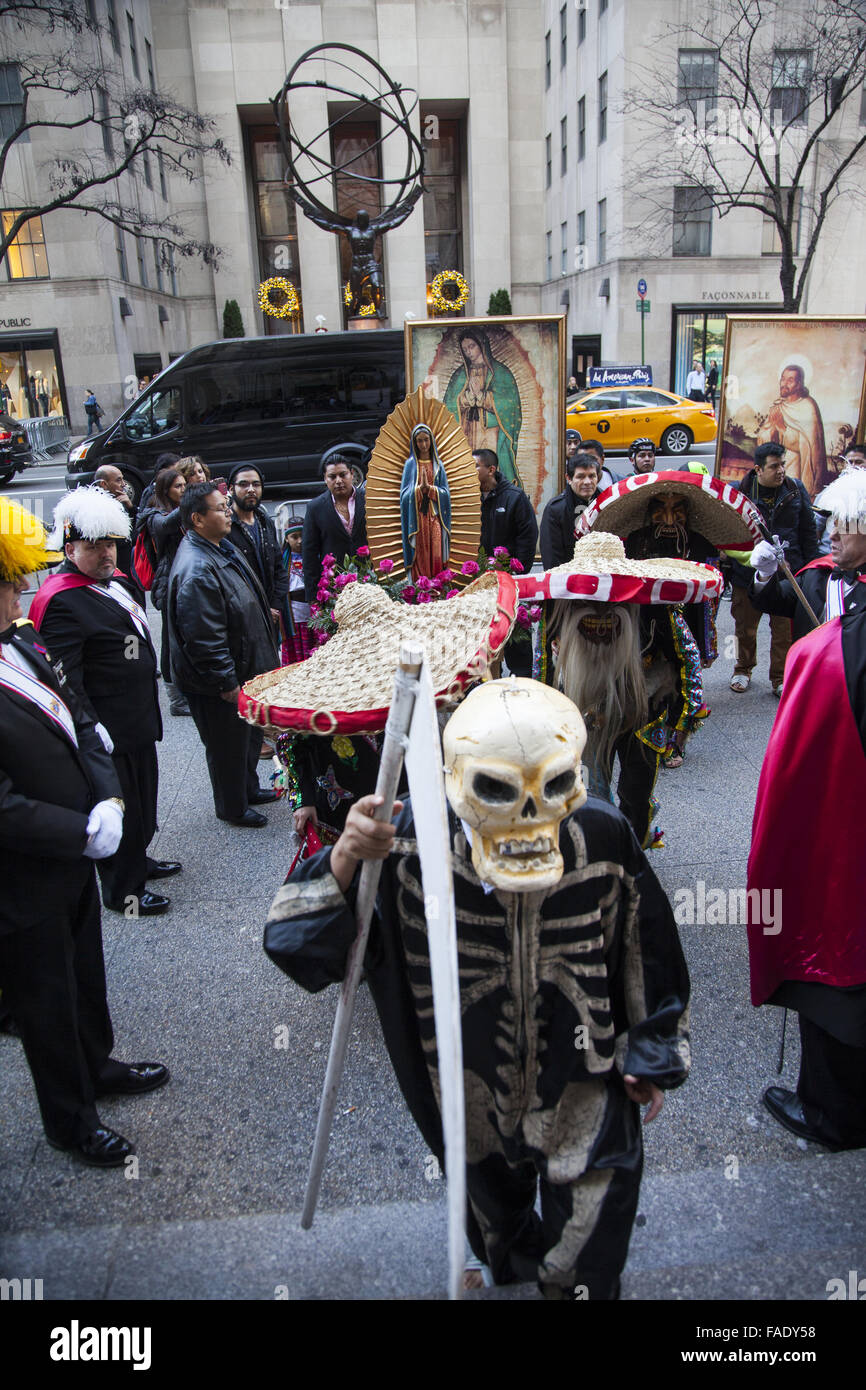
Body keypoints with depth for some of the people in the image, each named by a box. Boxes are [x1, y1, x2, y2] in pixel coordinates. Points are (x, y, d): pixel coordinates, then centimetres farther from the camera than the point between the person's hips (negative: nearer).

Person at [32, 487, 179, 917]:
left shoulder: (115, 580, 9)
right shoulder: (61, 601, -21)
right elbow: (65, 681, -24)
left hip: (139, 720, 9)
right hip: (108, 731, -9)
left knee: (142, 798, 24)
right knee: (120, 808, 5)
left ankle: (137, 860, 45)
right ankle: (122, 891, 23)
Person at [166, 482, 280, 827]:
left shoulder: (221, 547, 5)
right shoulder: (196, 569, -29)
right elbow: (204, 638, -29)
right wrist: (226, 682, -23)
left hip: (245, 669, 10)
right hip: (219, 683, -10)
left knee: (250, 734, 26)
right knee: (228, 746, 9)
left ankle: (248, 788, 46)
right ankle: (232, 809, 29)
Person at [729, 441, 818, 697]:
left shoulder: (796, 490, 1)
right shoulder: (738, 492, -6)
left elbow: (808, 531, 8)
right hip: (747, 572, -1)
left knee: (784, 628, 5)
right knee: (745, 627, 12)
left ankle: (781, 677, 20)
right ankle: (743, 669, 34)